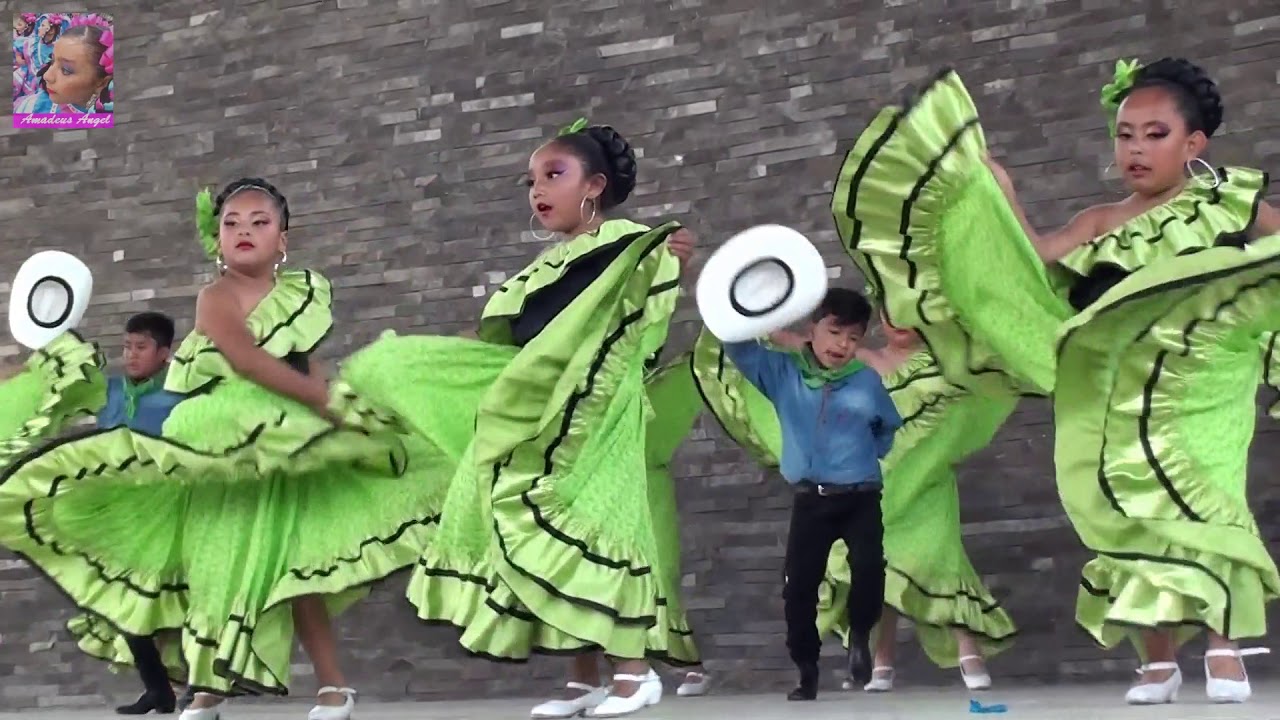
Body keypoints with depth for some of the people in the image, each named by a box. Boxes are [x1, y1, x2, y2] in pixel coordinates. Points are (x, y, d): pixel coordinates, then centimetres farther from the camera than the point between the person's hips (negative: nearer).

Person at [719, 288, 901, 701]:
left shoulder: (868, 382, 2)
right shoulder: (783, 373, 0)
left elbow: (889, 427, 18)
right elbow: (738, 346, -10)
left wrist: (867, 455, 6)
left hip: (861, 497, -1)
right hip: (810, 500, 1)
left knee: (869, 568, -22)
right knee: (799, 587, 0)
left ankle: (860, 635, 8)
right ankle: (807, 674, 15)